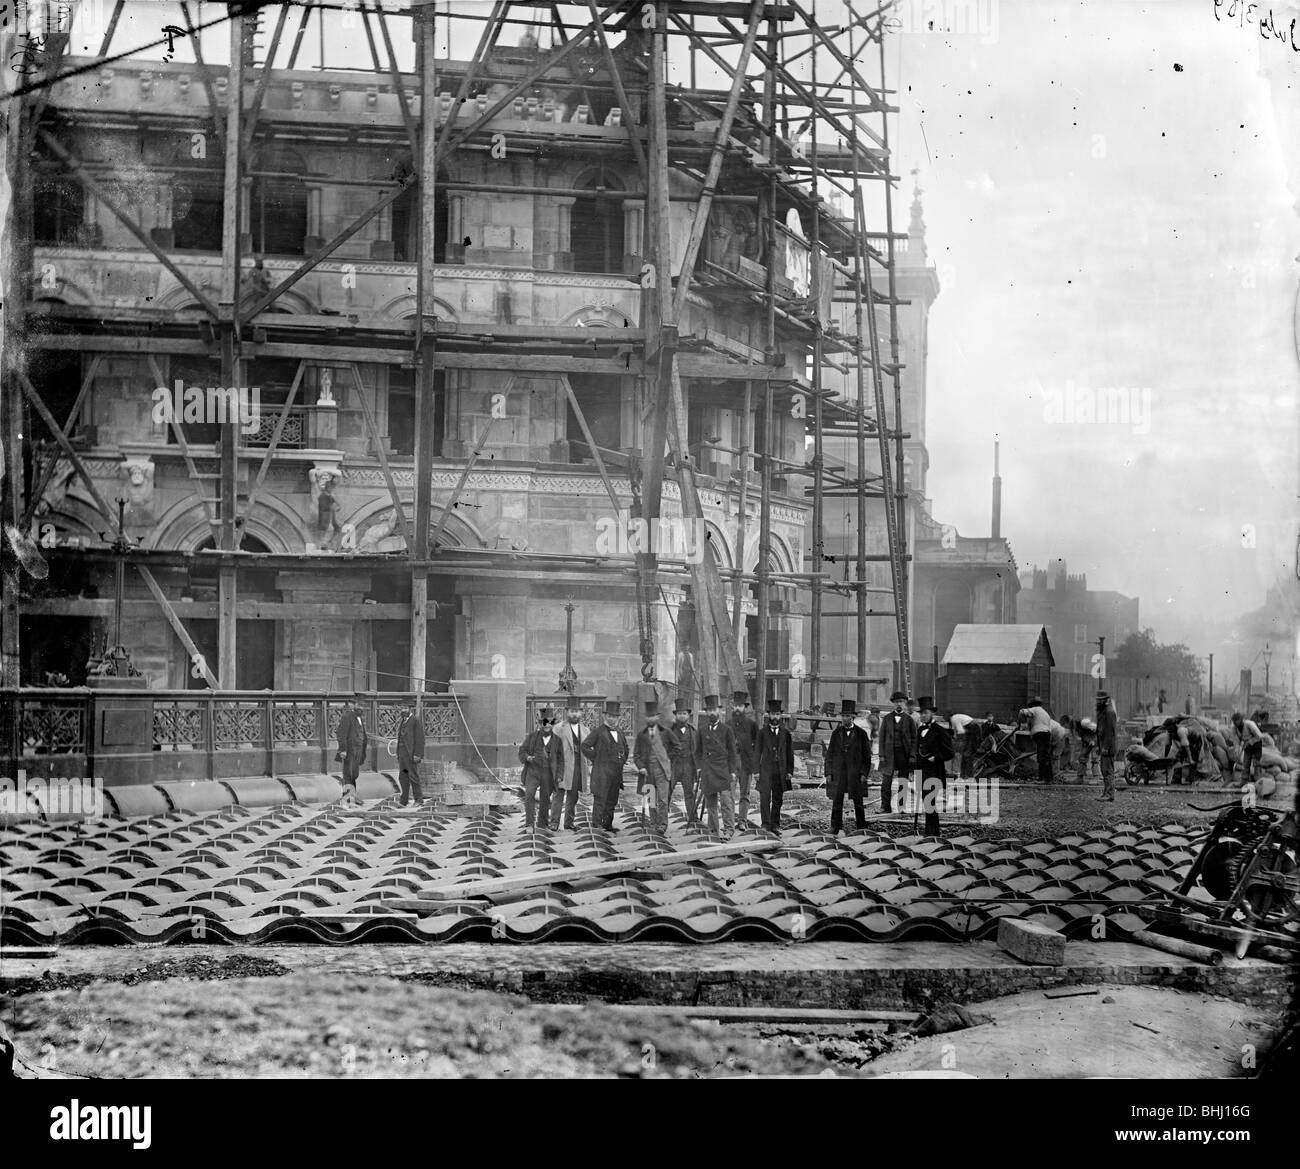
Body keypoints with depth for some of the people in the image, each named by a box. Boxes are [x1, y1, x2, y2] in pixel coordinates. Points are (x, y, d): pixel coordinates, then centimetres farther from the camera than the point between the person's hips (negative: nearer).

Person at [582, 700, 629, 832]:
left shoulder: (620, 733, 16)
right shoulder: (598, 732, -5)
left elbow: (625, 749, 32)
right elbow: (585, 746, -10)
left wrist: (622, 760, 18)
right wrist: (595, 759, -7)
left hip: (617, 772, 6)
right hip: (602, 770, -6)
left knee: (612, 799, 10)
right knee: (600, 797, -11)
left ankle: (608, 824, 17)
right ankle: (596, 822, -12)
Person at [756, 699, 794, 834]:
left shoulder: (786, 733, 8)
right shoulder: (763, 732, 4)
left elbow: (790, 753, 9)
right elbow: (757, 752, 5)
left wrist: (790, 772, 4)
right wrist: (756, 770, -2)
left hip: (781, 771, 2)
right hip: (766, 769, -2)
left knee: (777, 800, 7)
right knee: (765, 798, -10)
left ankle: (775, 825, 14)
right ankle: (766, 824, -10)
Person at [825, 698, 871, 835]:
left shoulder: (861, 733, 2)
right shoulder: (836, 733, 8)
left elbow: (867, 756, 3)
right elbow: (829, 754, 8)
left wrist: (864, 773, -6)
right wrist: (828, 773, 1)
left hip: (855, 773, -1)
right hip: (838, 772, 1)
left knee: (858, 802, 5)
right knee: (837, 801, 0)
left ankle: (861, 828, 15)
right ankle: (836, 828, 4)